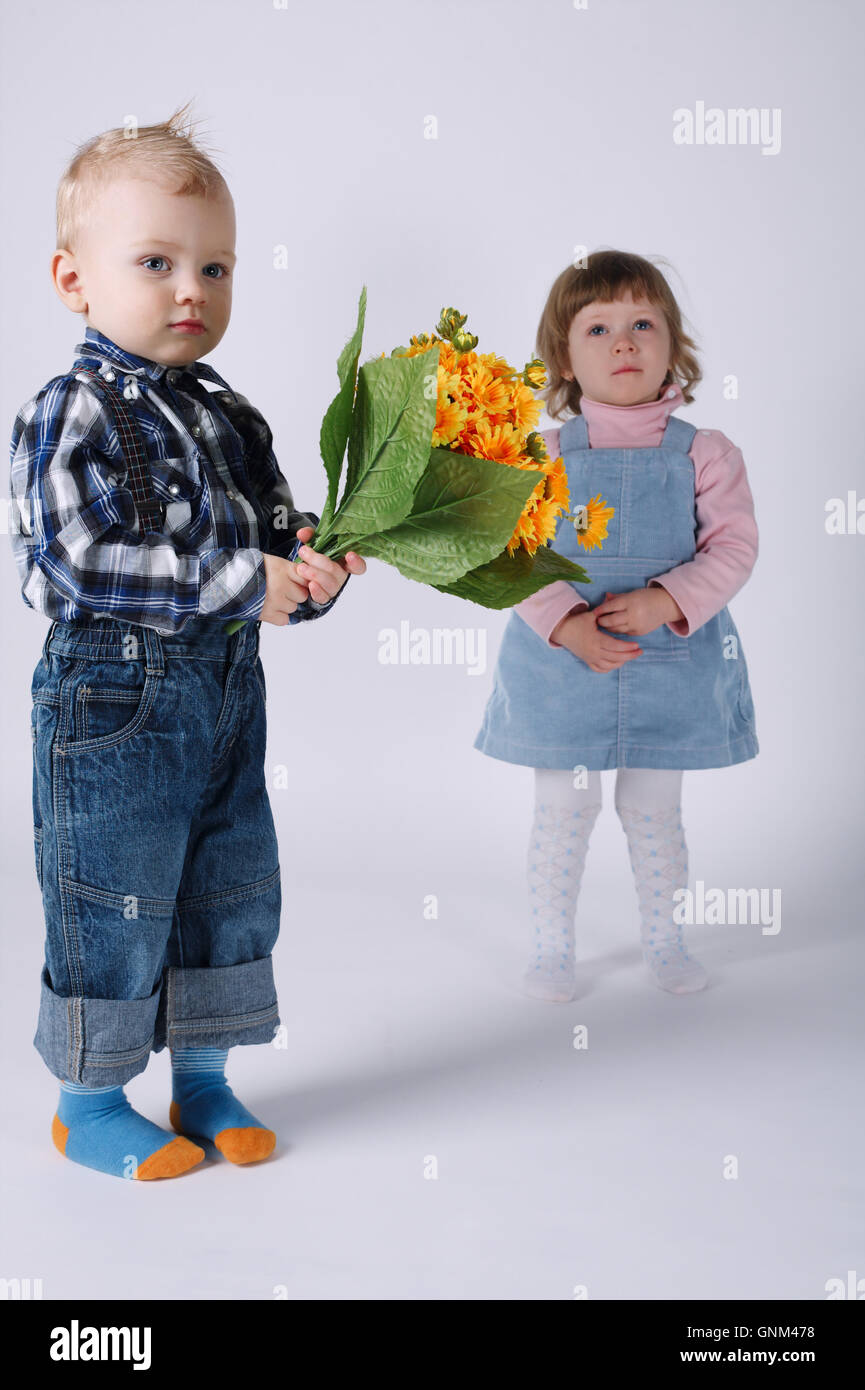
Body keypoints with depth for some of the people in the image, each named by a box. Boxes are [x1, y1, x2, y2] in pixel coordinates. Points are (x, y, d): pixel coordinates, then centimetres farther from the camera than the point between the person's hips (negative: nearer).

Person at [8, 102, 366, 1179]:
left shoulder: (230, 419, 10)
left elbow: (270, 530, 14)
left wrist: (307, 569, -11)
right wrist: (239, 583, -25)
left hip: (227, 695, 7)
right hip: (114, 700, -7)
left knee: (232, 897, 15)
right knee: (112, 911, 3)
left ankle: (202, 1079, 33)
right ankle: (89, 1106, 22)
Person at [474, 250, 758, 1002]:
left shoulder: (703, 453, -2)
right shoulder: (542, 455, -4)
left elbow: (733, 545, -6)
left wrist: (664, 602, -20)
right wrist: (565, 624, -19)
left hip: (671, 659, 1)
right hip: (561, 660, 0)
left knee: (655, 807, 14)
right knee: (564, 807, 9)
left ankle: (665, 939, 33)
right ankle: (551, 947, 25)